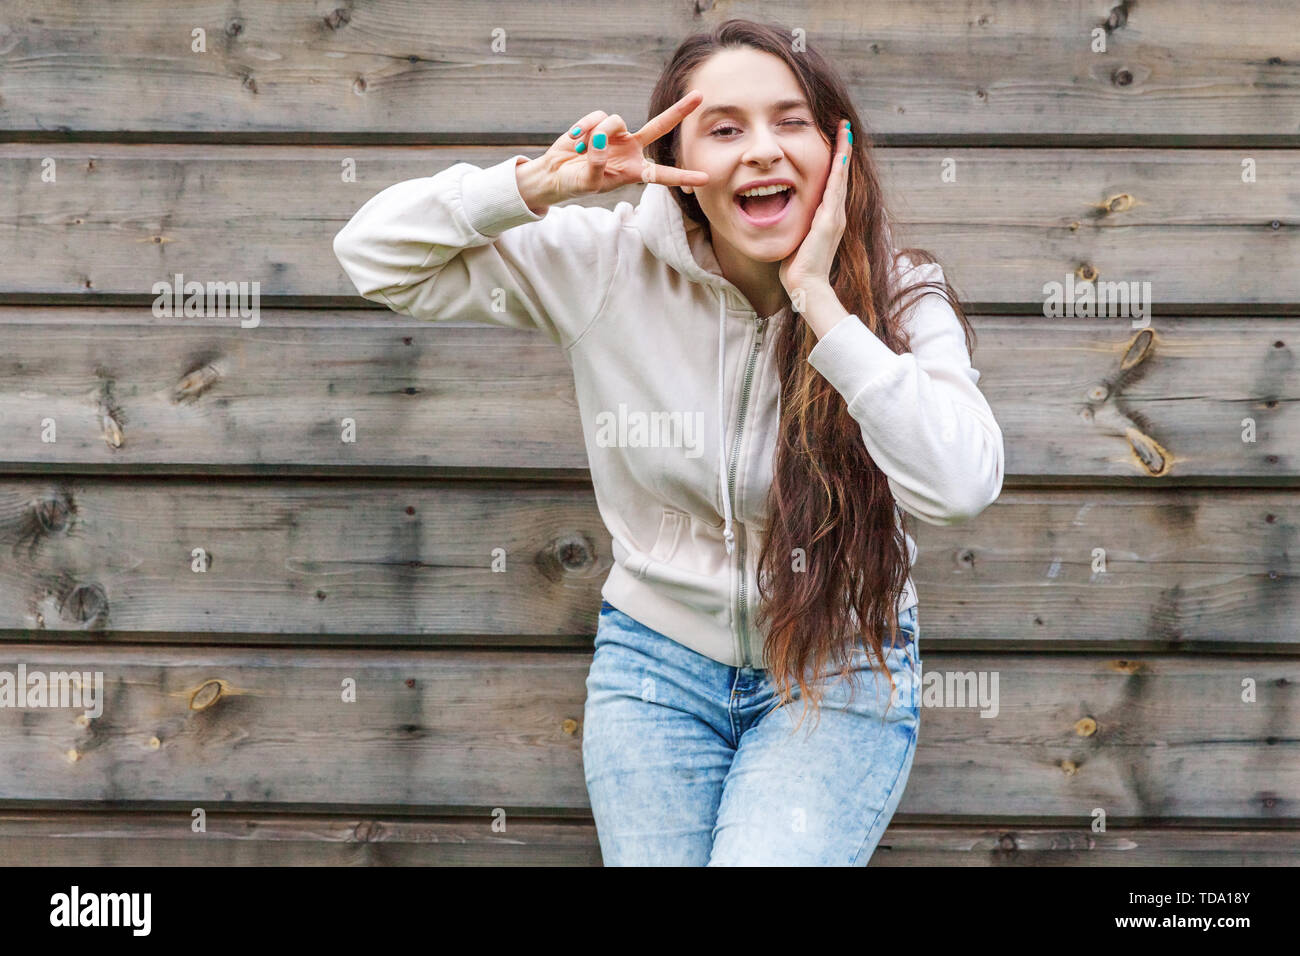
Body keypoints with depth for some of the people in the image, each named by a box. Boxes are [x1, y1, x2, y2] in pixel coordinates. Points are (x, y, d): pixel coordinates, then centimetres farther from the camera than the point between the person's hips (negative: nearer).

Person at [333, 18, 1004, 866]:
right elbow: (375, 254, -7)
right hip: (658, 664, 2)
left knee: (766, 858, -23)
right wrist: (537, 185, -22)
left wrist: (819, 301, -28)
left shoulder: (897, 297, -11)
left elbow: (961, 484, -30)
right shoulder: (612, 265, -8)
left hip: (840, 674, -2)